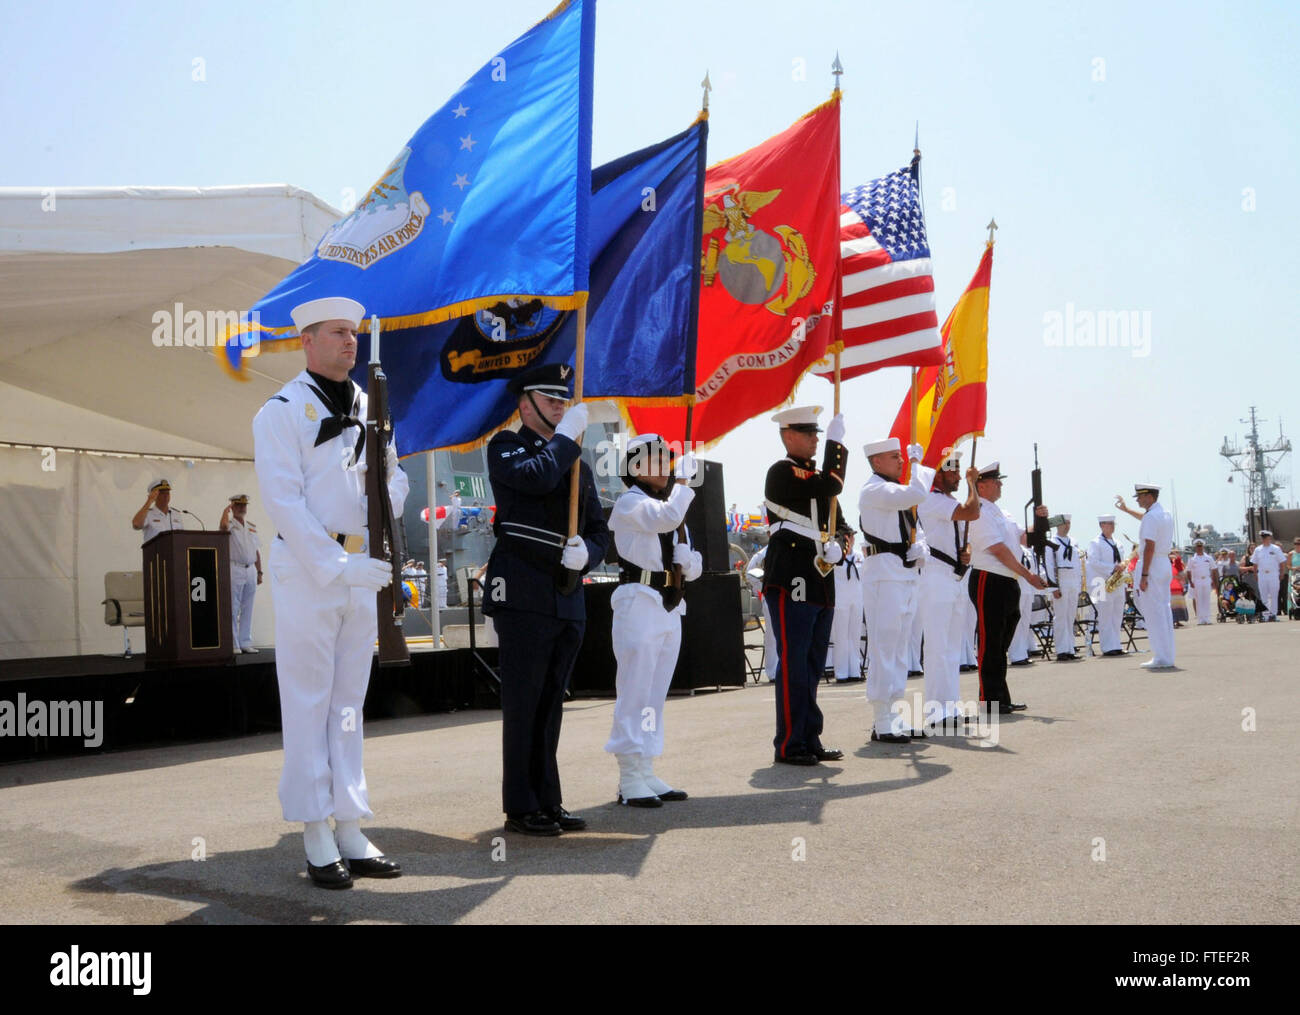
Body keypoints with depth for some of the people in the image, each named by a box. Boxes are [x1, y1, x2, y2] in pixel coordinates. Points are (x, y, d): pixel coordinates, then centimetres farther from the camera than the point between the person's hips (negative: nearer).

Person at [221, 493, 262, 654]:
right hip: (234, 569, -6)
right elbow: (224, 525, -26)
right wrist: (227, 508, -10)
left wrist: (259, 572, 14)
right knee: (233, 608, -6)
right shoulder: (230, 524, 0)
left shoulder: (252, 527, 18)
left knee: (248, 608, 8)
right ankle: (233, 644, -4)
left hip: (251, 570, 6)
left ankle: (245, 642, 13)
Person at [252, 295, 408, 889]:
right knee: (308, 706, -1)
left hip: (361, 573, 6)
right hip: (305, 571, -6)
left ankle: (351, 833, 16)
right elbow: (283, 500, -14)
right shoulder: (282, 411, -5)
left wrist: (389, 499, -5)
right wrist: (338, 566, -21)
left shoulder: (368, 408, 14)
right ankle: (318, 842, 4)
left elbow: (394, 475, 20)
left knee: (349, 704, 10)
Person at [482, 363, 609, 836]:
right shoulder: (506, 447, 3)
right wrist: (567, 436, -8)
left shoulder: (579, 464, 21)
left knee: (550, 704, 11)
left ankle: (548, 801, 18)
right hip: (523, 596, -6)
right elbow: (536, 476, -19)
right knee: (524, 703, -4)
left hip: (568, 598, 6)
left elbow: (599, 530, 19)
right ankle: (521, 808, 3)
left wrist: (586, 552, -2)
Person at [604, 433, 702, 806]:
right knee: (634, 694, -8)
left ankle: (647, 774, 15)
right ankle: (630, 780, -5)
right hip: (639, 604, -9)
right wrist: (683, 481, -12)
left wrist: (689, 560, -3)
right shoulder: (630, 503, -5)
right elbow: (667, 517, -27)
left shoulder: (669, 503, 22)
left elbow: (695, 567, 20)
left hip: (670, 608, 9)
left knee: (655, 695, 10)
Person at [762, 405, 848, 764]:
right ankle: (789, 746, 1)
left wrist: (837, 548, -2)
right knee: (794, 666, -5)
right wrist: (837, 441, -10)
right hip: (791, 583, -9)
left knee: (812, 667, 12)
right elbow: (831, 486, -22)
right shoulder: (781, 472, -8)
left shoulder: (816, 476, 19)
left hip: (820, 583, 9)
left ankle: (810, 740, 19)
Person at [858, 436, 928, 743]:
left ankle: (894, 716, 18)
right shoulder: (874, 490, -10)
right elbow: (918, 493, -24)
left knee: (900, 648, 12)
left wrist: (920, 546, 7)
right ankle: (882, 723, -7)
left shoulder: (895, 490, 20)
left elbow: (911, 529, 29)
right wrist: (916, 460, -7)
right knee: (883, 645, -9)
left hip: (905, 574, 10)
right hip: (884, 572, -10)